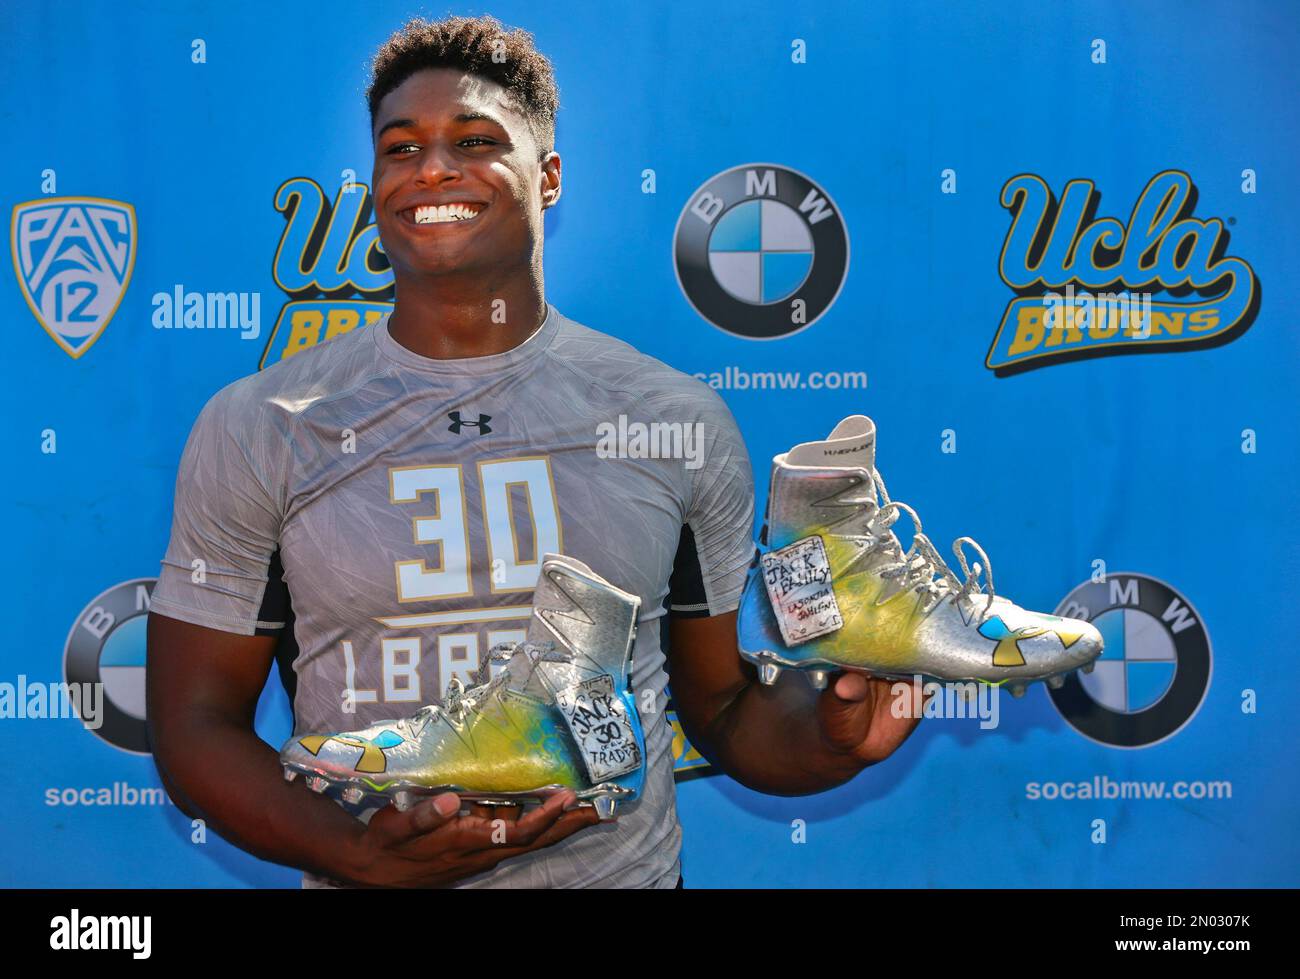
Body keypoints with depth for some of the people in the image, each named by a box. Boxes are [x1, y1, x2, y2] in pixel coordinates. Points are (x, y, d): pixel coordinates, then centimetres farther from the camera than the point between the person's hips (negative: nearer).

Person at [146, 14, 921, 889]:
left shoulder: (680, 422, -4)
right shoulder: (255, 429, -7)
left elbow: (726, 705, 2)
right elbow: (195, 724, -5)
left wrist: (832, 740, -19)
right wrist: (358, 855, -20)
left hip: (628, 868, 1)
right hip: (372, 880, -1)